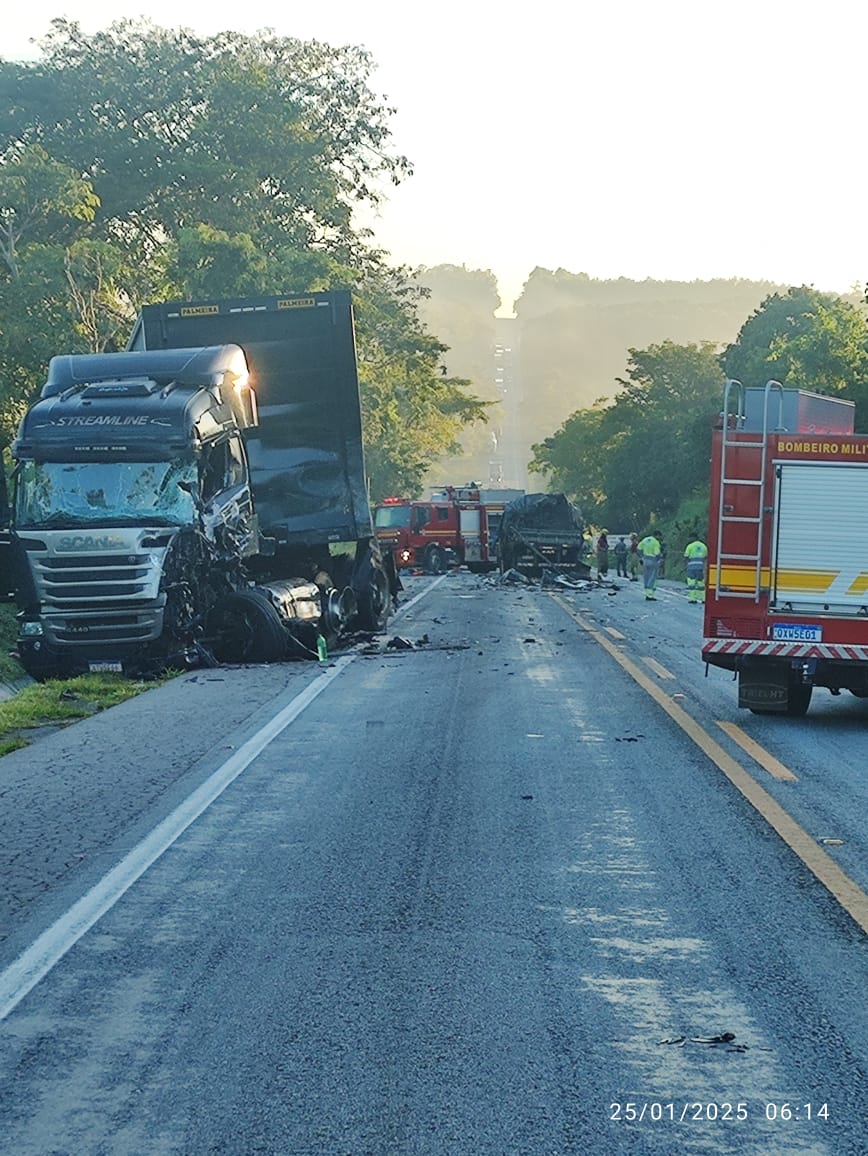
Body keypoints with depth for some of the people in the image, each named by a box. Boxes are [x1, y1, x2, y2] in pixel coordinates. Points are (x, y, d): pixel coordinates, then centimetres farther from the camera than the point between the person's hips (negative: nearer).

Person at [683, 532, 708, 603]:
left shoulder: (690, 546, -3)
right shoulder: (704, 546, 9)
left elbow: (686, 556, -5)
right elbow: (706, 556, 15)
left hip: (692, 566, -4)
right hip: (701, 566, 4)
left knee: (691, 583, -4)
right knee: (701, 583, 9)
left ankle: (692, 598, -10)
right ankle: (703, 598, 9)